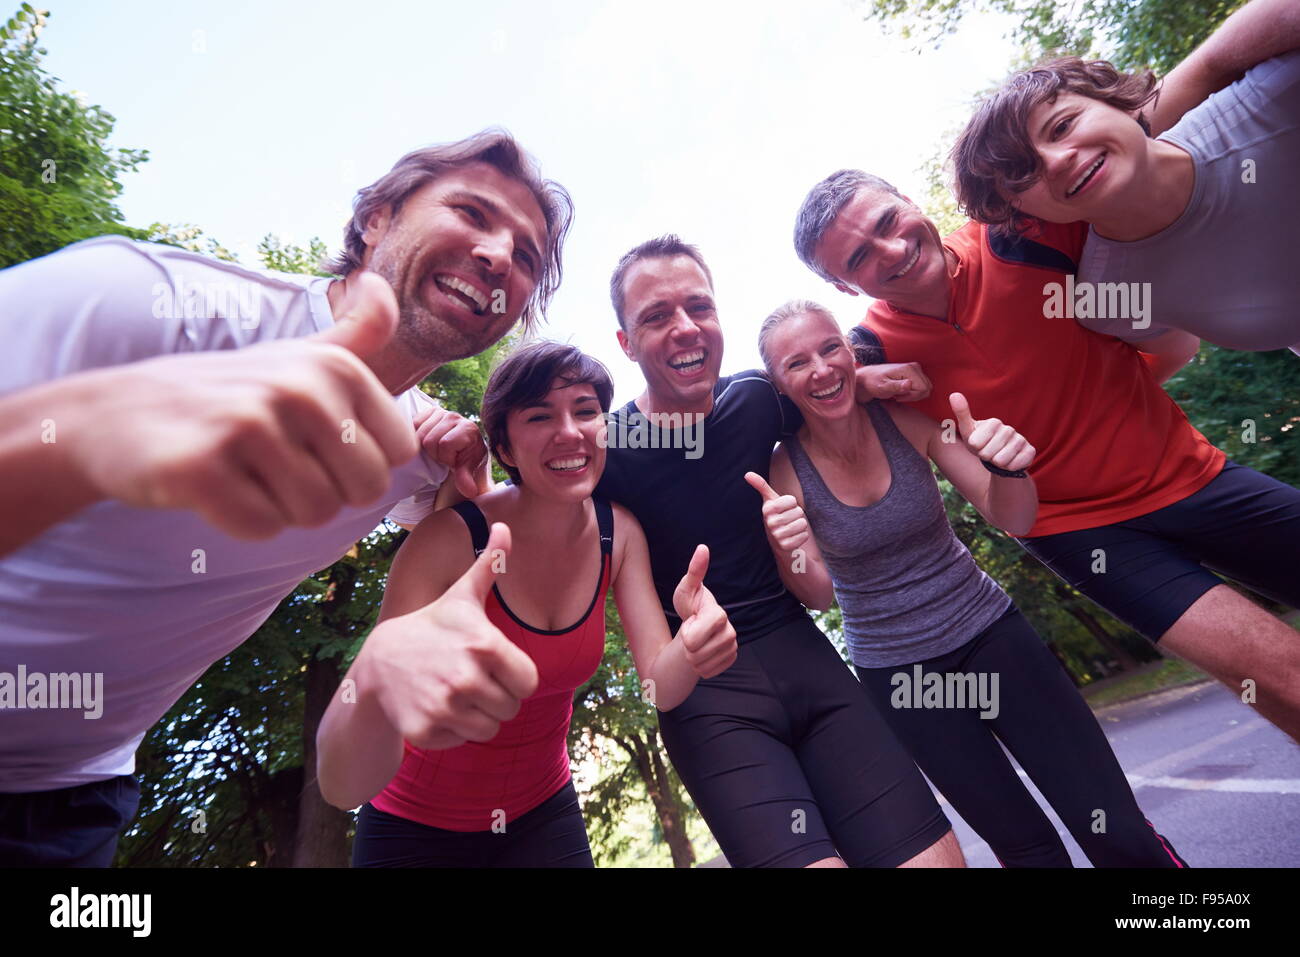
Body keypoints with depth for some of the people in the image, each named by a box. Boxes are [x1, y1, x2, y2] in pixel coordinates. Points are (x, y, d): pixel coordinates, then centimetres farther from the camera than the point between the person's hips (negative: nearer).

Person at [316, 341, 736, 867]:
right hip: (417, 829, -3)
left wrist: (693, 646, -38)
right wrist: (380, 671, -55)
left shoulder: (618, 532, -14)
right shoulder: (450, 539, -28)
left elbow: (660, 687, -15)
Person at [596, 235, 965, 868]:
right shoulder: (603, 452, -9)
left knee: (936, 856, 1)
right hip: (702, 689, -4)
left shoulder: (757, 400, 2)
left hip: (801, 652, 4)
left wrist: (863, 381, 3)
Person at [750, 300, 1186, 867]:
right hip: (896, 672, -1)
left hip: (988, 631, 1)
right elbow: (818, 596, -16)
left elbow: (1013, 519, -11)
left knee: (1118, 832, 0)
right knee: (1026, 844, 7)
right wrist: (787, 548, -37)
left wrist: (1007, 465, -33)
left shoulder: (904, 419, -12)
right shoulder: (786, 468, -14)